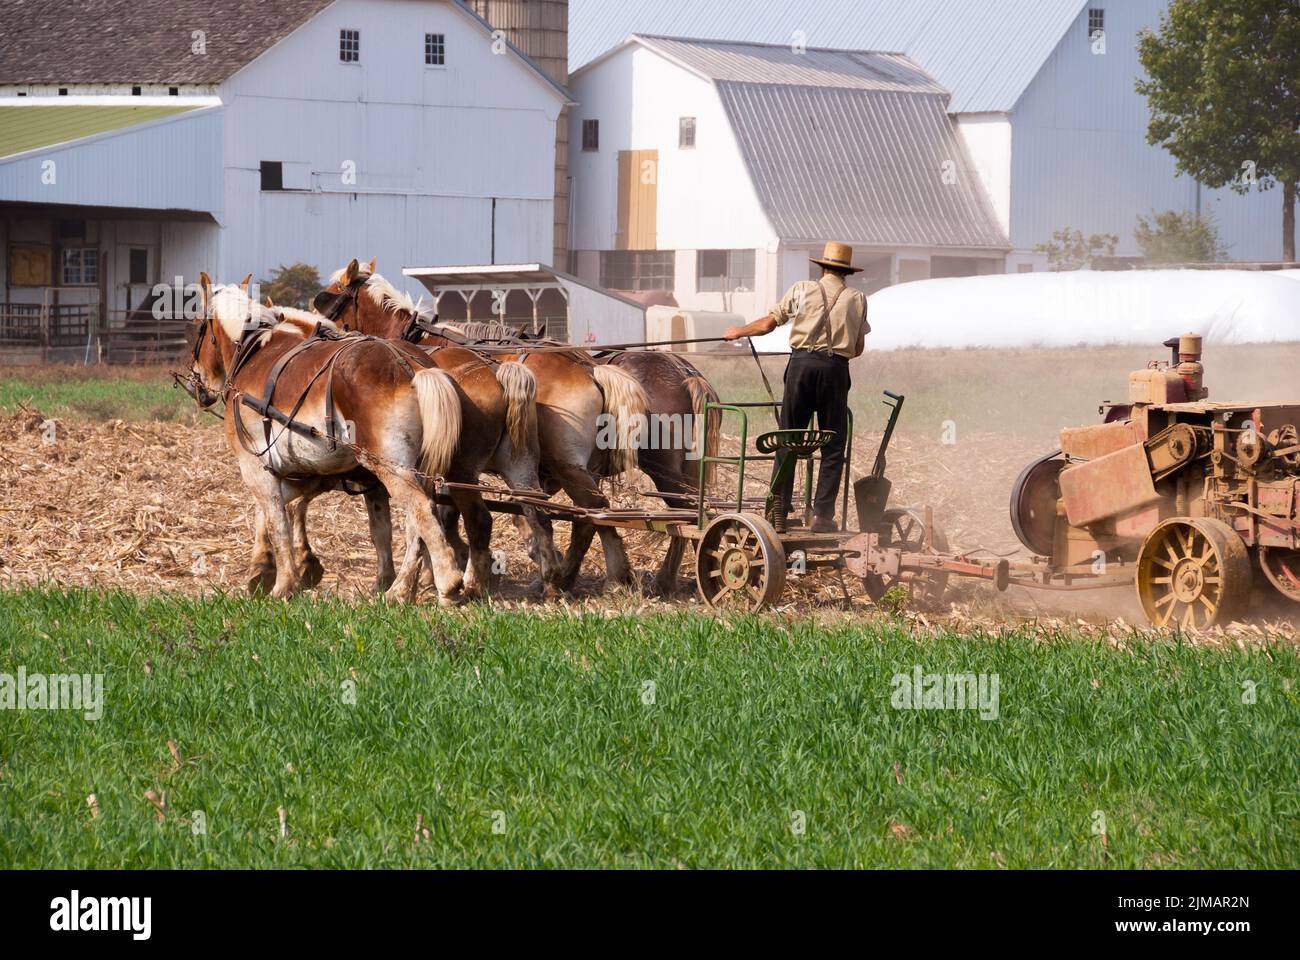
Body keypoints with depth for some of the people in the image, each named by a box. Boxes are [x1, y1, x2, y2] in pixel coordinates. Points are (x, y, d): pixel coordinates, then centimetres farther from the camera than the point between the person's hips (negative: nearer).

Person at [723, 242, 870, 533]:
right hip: (836, 368, 0)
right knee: (833, 447, 6)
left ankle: (778, 513, 1)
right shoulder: (857, 298, 11)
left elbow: (768, 324, 13)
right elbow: (859, 348, 14)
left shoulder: (803, 290, 9)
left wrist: (740, 332, 32)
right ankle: (823, 516, 1)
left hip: (802, 364, 0)